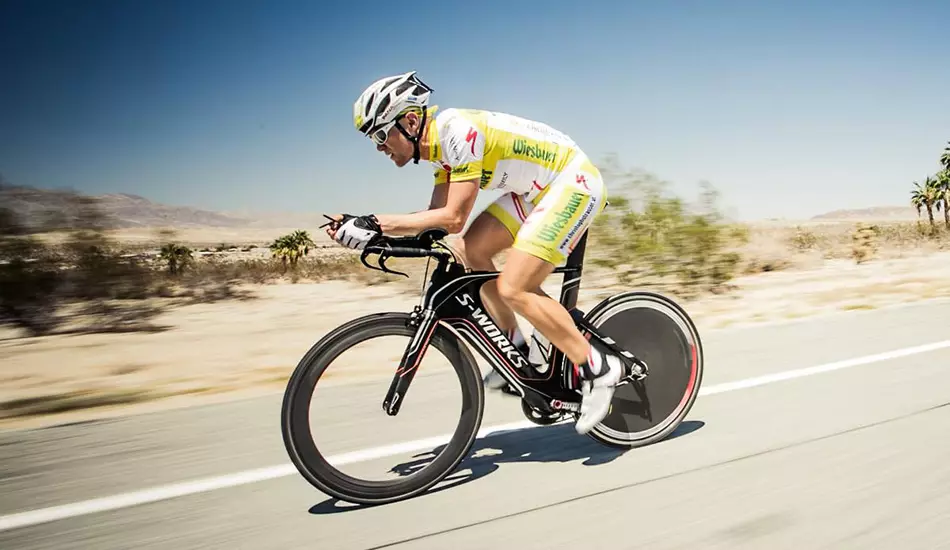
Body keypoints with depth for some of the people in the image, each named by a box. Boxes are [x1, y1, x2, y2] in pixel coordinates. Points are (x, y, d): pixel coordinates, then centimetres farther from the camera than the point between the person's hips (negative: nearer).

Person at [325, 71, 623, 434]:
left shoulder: (458, 131, -23)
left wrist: (374, 226, -24)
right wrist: (364, 224, -4)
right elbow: (437, 215, 5)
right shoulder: (441, 142, 6)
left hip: (573, 183, -10)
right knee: (472, 250, 2)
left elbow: (453, 219, -26)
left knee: (512, 289, -16)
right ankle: (520, 352, 12)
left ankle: (599, 369, -4)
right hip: (539, 188, 10)